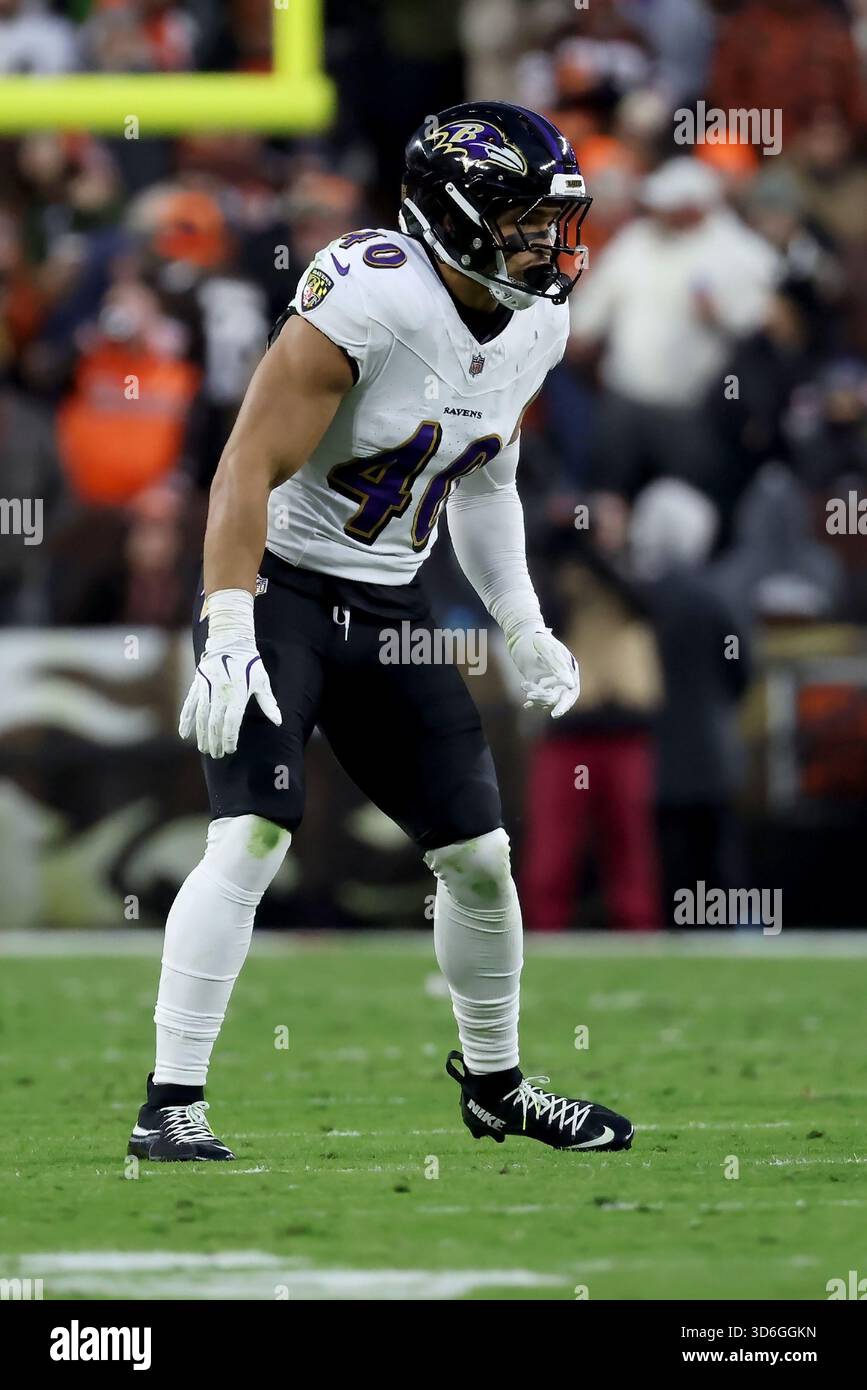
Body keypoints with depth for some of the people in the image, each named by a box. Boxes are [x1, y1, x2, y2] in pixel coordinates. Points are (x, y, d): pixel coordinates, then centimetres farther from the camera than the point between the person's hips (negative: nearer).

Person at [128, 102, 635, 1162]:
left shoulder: (536, 325, 2)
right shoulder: (370, 297, -23)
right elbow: (251, 466, -24)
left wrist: (525, 630, 15)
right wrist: (228, 638, -30)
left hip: (388, 611, 7)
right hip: (279, 590, -7)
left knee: (479, 856, 8)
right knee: (253, 836, -21)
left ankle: (494, 1084, 30)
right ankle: (171, 1105, -17)